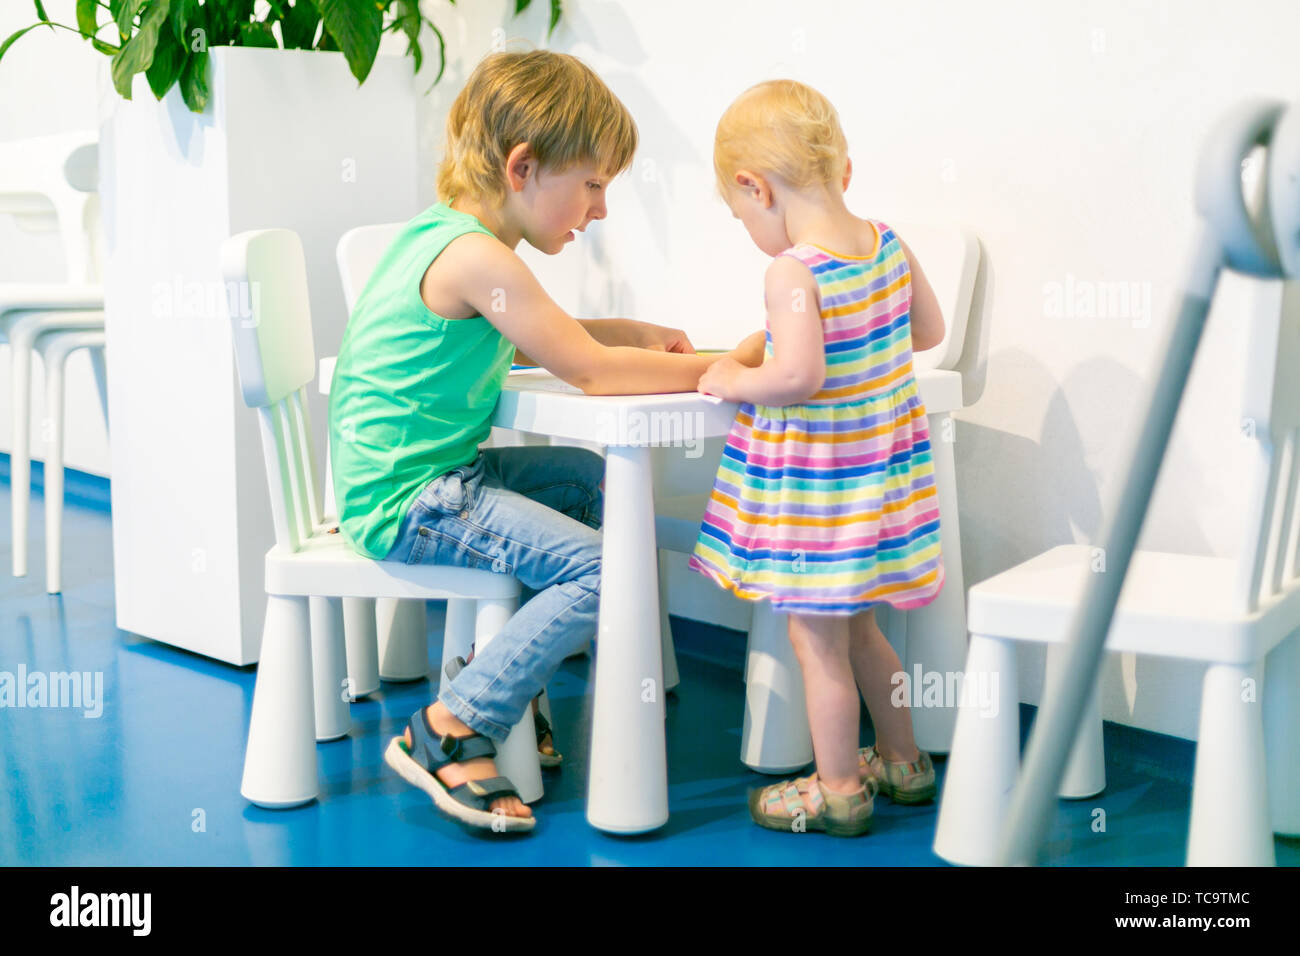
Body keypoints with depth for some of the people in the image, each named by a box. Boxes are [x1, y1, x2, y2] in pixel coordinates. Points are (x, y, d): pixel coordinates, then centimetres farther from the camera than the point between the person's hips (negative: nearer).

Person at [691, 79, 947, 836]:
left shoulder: (793, 272, -22)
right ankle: (903, 761, 36)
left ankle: (838, 791, 20)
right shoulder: (889, 245, 1)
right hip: (884, 464, 8)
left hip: (815, 482, -8)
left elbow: (798, 374, -33)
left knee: (817, 638, 7)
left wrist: (734, 381, -16)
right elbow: (930, 331, 13)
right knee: (857, 626, 24)